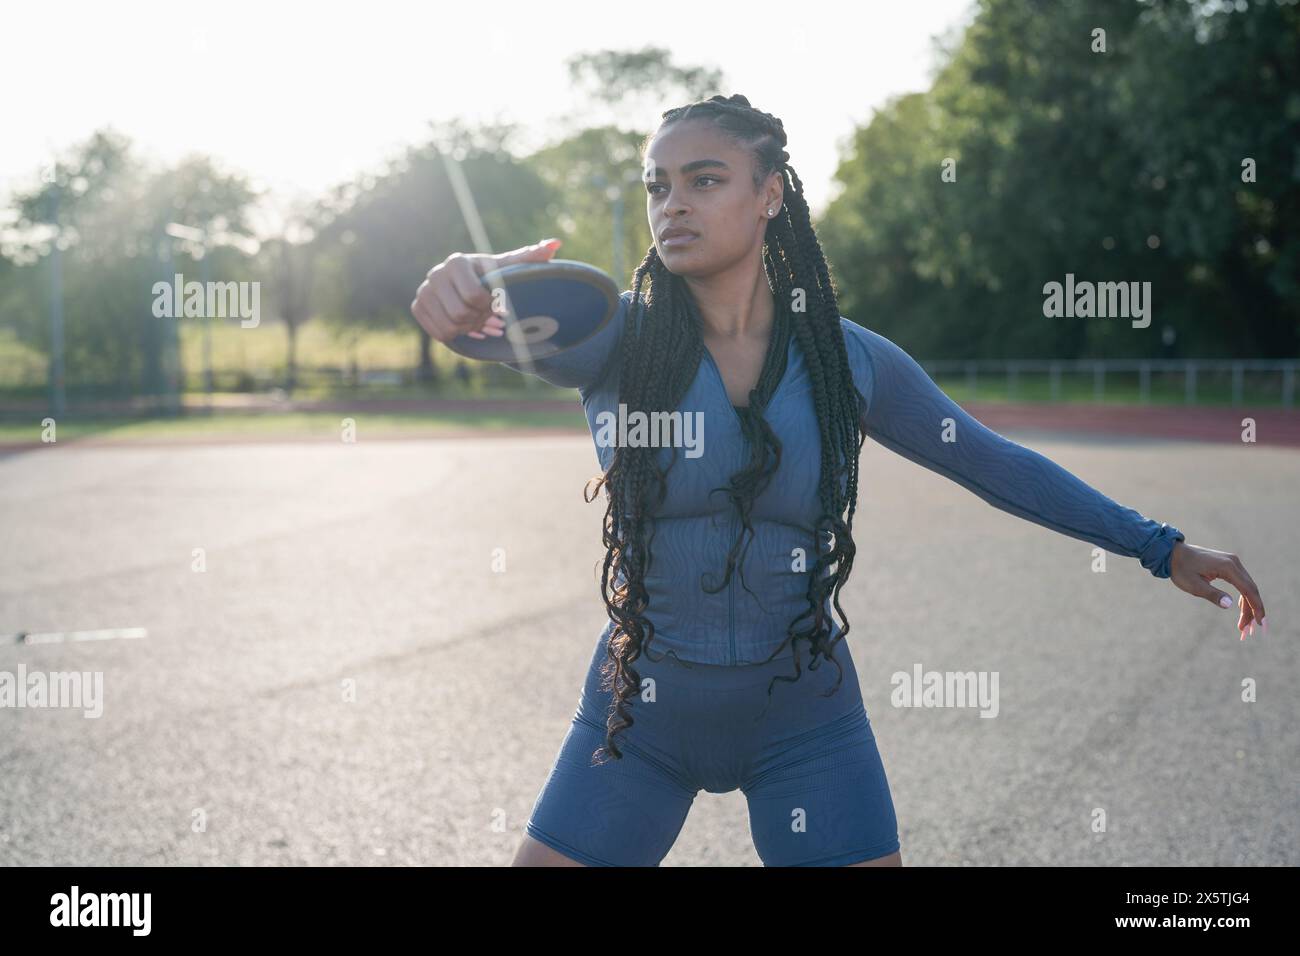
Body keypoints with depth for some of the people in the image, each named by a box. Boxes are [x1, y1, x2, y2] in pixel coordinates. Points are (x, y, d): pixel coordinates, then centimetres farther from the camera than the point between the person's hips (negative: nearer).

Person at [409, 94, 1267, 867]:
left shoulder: (851, 360, -5)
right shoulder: (614, 336, -10)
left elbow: (996, 464, 6)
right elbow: (520, 327, -31)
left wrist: (1162, 547, 5)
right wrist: (467, 289, -56)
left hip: (805, 719, 0)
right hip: (639, 713, 0)